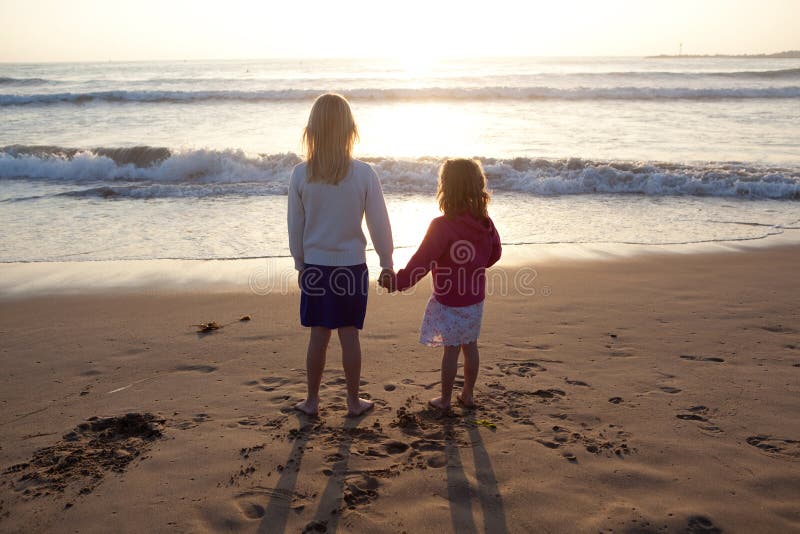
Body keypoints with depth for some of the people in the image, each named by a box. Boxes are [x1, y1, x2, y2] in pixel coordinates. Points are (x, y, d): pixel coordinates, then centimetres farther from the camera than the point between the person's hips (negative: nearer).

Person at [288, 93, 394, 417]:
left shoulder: (300, 175, -9)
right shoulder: (364, 174, -12)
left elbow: (295, 228, -1)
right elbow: (379, 224, -6)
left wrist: (300, 265, 12)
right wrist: (387, 263, 7)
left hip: (315, 266, 1)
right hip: (352, 266, -1)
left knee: (318, 336, 12)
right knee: (349, 335, 9)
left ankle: (312, 401, 24)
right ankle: (354, 401, 23)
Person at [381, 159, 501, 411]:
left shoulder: (442, 226, -23)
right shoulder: (485, 222, -3)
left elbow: (422, 261, -22)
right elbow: (494, 254, 11)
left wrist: (397, 282, -12)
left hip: (449, 301, -6)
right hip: (475, 298, 6)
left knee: (451, 349, 5)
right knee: (470, 346, 17)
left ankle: (445, 399, 20)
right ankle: (468, 394, 30)